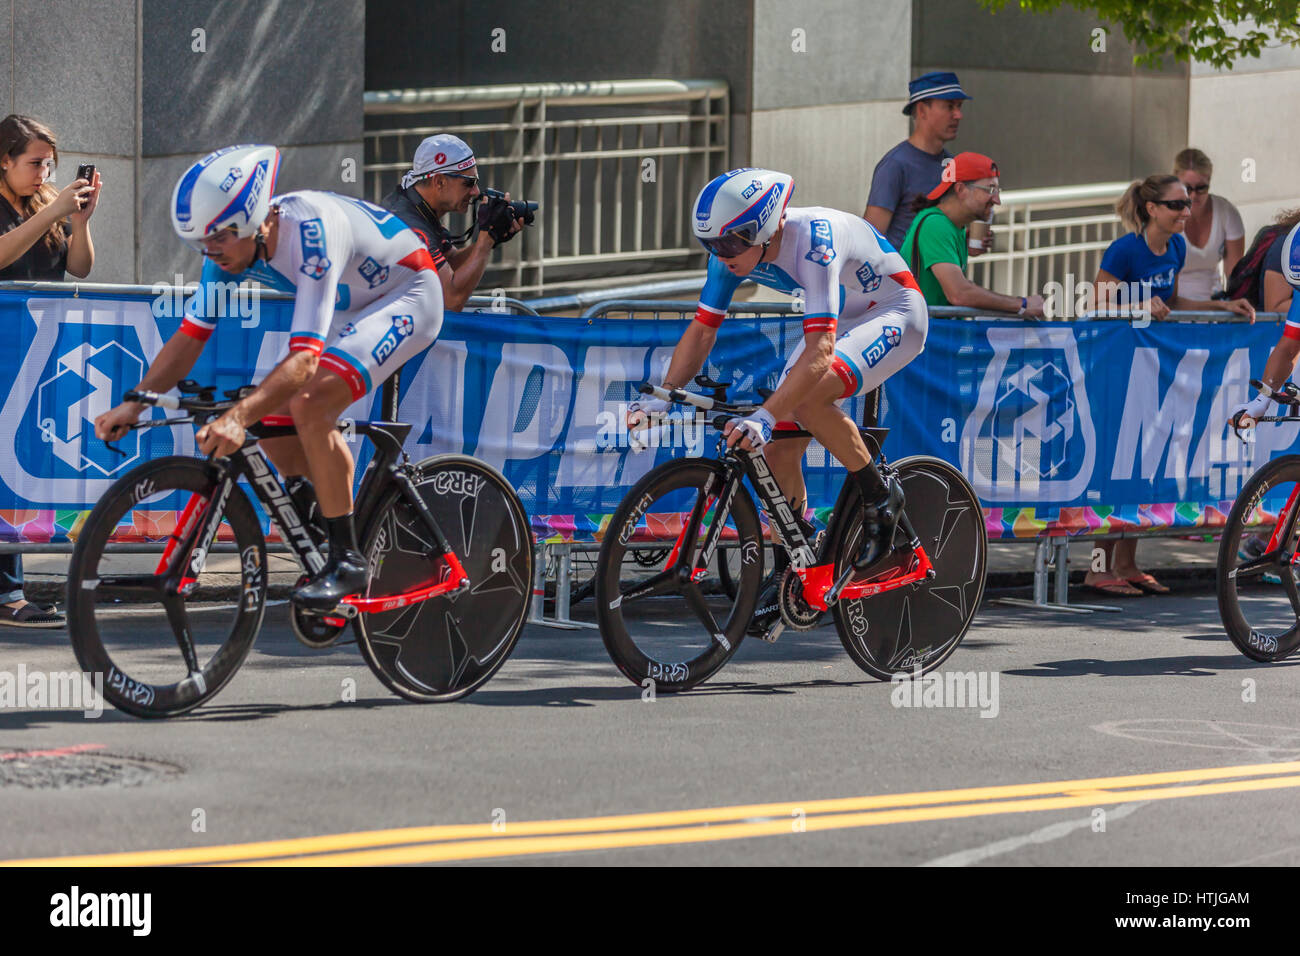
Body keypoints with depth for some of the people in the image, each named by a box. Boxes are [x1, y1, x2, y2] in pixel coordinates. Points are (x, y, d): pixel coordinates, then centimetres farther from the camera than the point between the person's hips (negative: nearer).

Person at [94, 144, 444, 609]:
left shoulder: (310, 231, -37)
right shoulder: (233, 240, -14)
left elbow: (305, 359, -44)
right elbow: (189, 336, -9)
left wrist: (237, 417, -55)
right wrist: (134, 403, -23)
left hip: (408, 297, -9)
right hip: (353, 308, 9)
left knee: (307, 405, -28)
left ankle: (346, 560, -18)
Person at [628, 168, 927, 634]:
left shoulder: (813, 242, -37)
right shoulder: (733, 247, -16)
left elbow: (820, 351, -45)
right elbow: (702, 329, -7)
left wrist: (764, 417, -53)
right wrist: (663, 397, -22)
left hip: (894, 315, -7)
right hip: (835, 322, 8)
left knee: (809, 398, -33)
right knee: (778, 452, -3)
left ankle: (879, 498, -12)